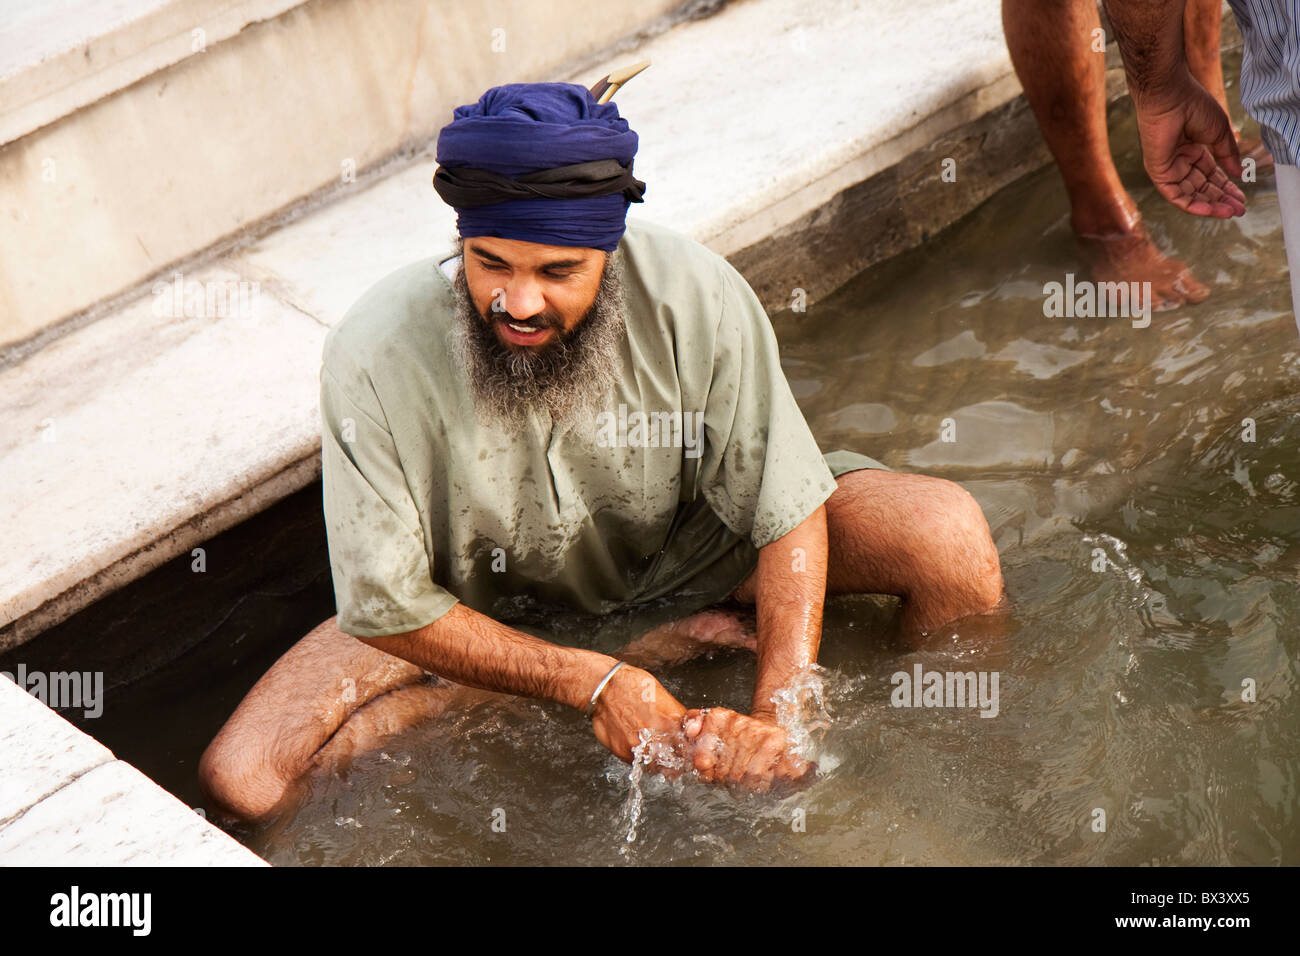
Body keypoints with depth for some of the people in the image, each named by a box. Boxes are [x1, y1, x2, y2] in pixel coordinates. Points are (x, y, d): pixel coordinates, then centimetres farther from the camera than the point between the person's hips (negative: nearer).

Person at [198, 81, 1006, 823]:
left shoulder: (693, 294, -28)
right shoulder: (375, 358, -30)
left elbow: (790, 511, -20)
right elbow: (391, 608, -21)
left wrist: (778, 714, -33)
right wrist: (596, 683, -28)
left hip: (684, 547, -1)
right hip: (485, 607, 1)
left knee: (949, 532, -24)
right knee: (242, 778, -20)